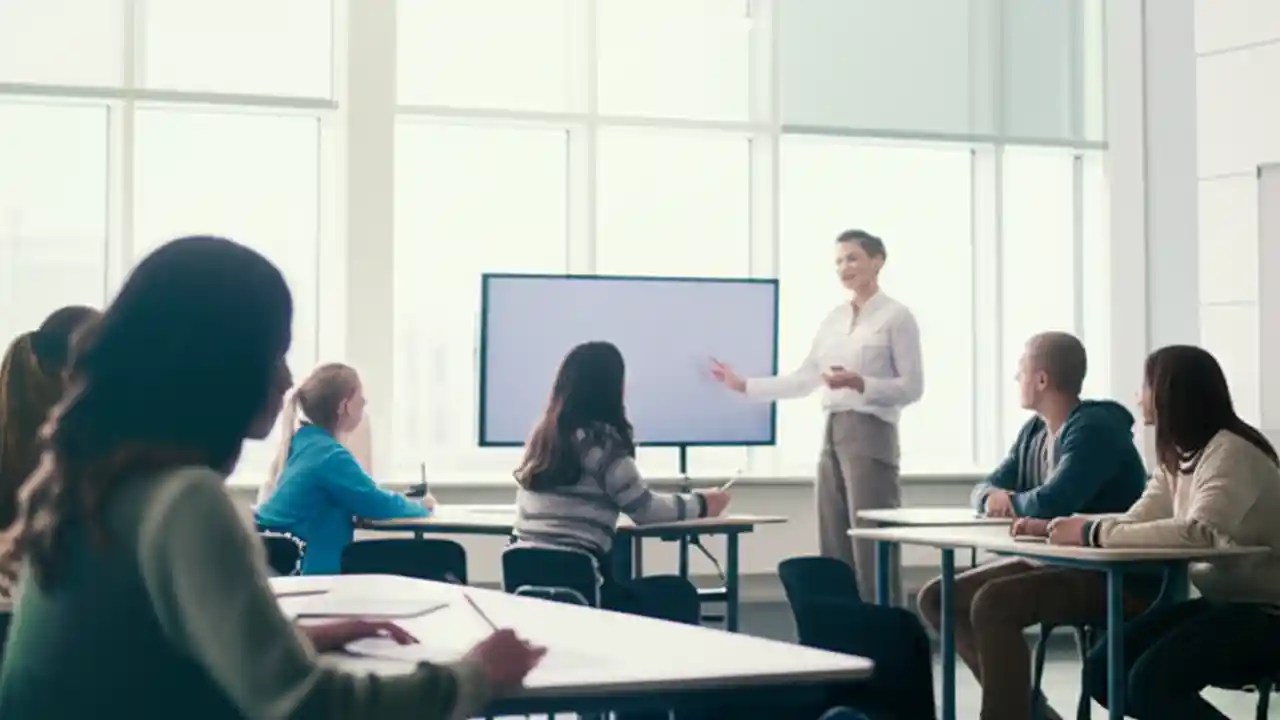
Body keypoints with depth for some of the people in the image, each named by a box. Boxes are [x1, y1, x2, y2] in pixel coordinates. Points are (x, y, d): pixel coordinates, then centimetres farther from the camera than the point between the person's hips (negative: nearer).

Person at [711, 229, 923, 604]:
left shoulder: (896, 317, -4)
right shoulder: (834, 319, 14)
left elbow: (912, 388, -8)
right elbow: (803, 380, 16)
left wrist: (860, 383, -21)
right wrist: (743, 385, 15)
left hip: (871, 434, -7)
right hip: (833, 434, 7)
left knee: (872, 545, -9)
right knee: (833, 546, 6)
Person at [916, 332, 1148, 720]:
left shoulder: (1095, 429, -18)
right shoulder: (1034, 431, 11)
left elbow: (1050, 503, -29)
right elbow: (987, 487, 19)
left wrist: (1012, 501, -6)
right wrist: (993, 497, -7)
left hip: (1115, 580, -10)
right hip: (1054, 563, 10)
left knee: (991, 602, -32)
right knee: (937, 598, 2)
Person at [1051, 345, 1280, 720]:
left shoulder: (1231, 453, -20)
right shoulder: (1180, 456, 9)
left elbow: (1201, 531, -36)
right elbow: (1138, 519, 4)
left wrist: (1095, 533, -34)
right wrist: (1053, 527, -10)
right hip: (1222, 601, 9)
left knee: (1150, 680, -26)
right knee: (1104, 670, -4)